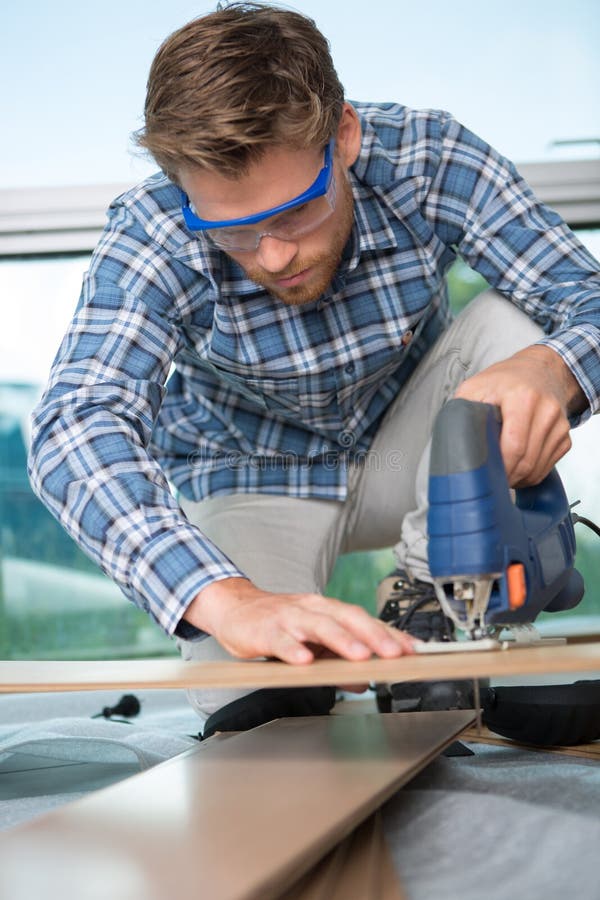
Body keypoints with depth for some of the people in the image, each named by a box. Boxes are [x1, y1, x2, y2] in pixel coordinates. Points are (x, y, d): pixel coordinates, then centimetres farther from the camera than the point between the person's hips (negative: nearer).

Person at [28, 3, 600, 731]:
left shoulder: (427, 160, -25)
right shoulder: (153, 234, -31)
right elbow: (77, 429, -44)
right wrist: (229, 602, -62)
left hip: (408, 466, 2)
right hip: (255, 483, -1)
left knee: (516, 321, -26)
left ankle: (427, 599, -11)